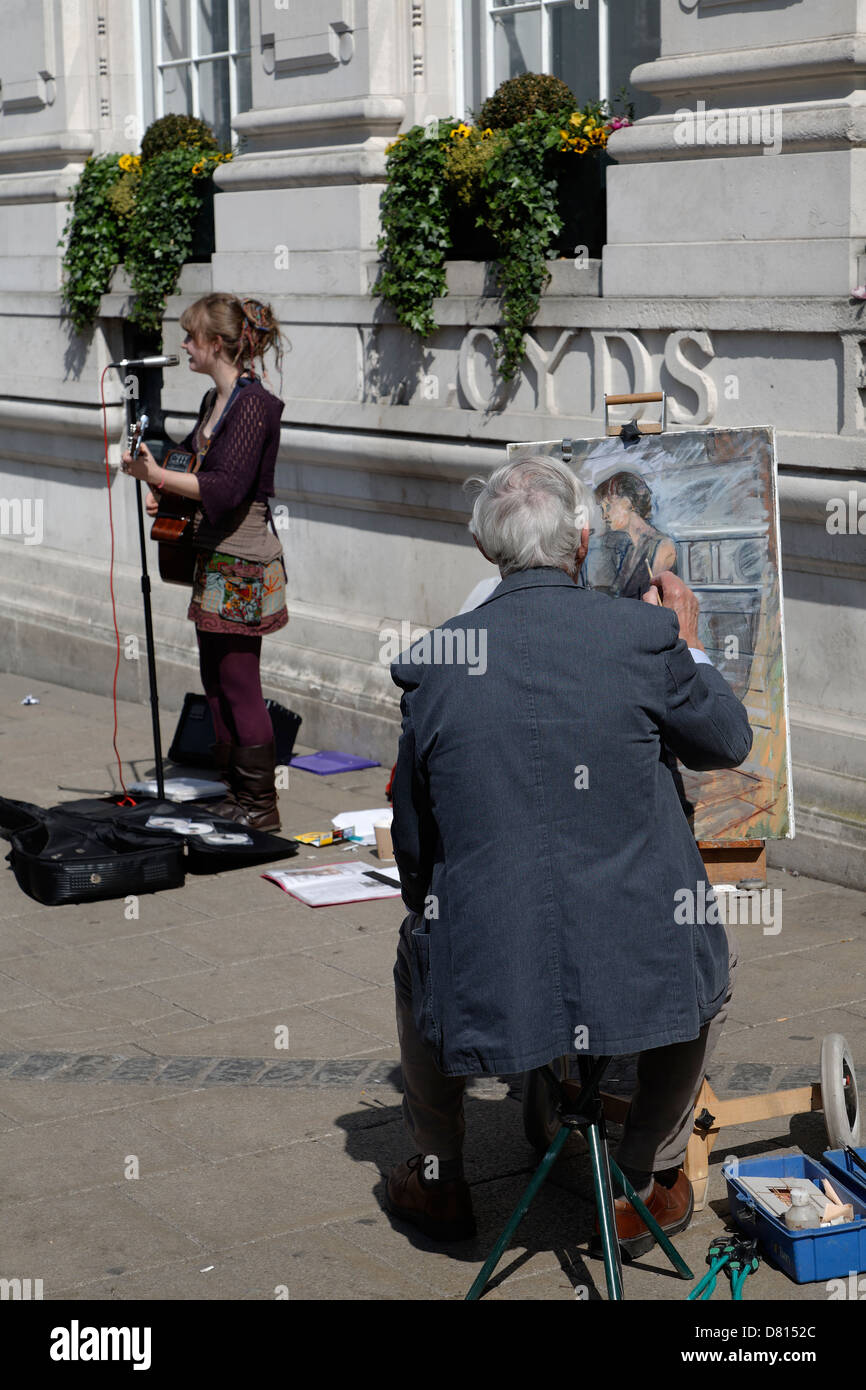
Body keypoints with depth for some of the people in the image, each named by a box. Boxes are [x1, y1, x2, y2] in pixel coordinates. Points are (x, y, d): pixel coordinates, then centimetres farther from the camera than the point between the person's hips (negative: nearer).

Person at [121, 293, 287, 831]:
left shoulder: (253, 403, -16)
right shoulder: (214, 401, 12)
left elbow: (227, 487, -24)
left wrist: (158, 476, -26)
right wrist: (166, 492, 9)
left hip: (243, 563, -10)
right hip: (214, 556, 10)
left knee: (239, 682, -5)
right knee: (216, 682, 13)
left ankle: (261, 806, 4)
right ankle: (236, 795, 22)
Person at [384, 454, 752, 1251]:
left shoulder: (433, 662, -3)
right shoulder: (644, 636, -8)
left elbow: (411, 843, 7)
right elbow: (728, 743, 11)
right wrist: (689, 645, 27)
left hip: (485, 984, 1)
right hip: (641, 968, 0)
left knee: (415, 955, 35)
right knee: (709, 965, 34)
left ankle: (439, 1184, 44)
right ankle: (652, 1182, 39)